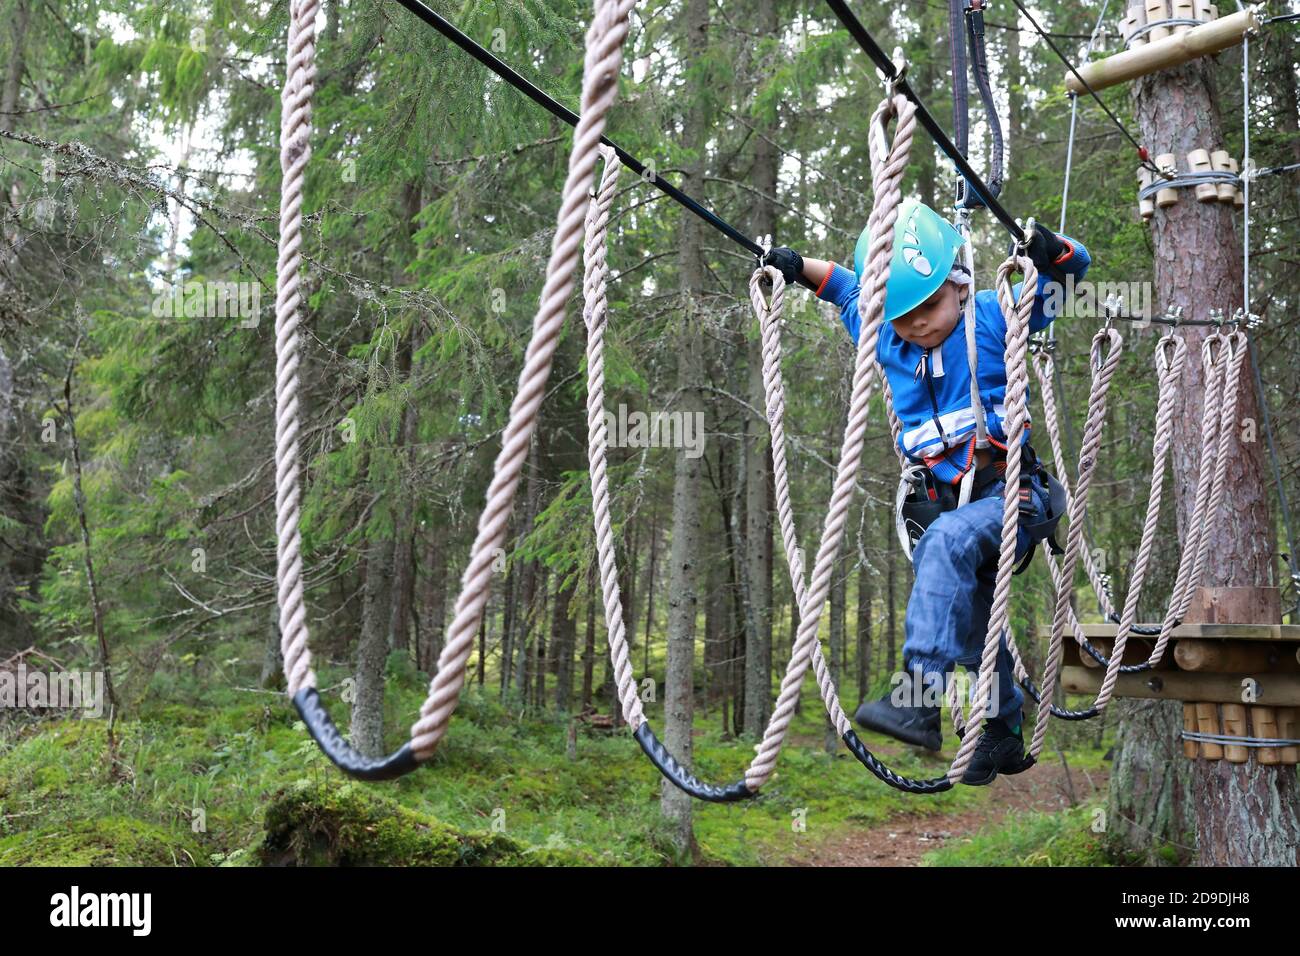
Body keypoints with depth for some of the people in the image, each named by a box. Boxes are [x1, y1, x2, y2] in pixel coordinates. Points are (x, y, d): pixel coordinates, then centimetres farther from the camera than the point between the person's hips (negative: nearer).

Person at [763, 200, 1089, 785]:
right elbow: (846, 287, 26)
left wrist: (1049, 250, -20)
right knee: (972, 624, 16)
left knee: (947, 540, -36)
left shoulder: (993, 317, -5)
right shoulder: (884, 340, 7)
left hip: (1012, 493, -6)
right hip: (951, 500, 6)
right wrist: (798, 266, 13)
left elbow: (1074, 265, 1)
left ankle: (921, 692, -40)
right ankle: (1004, 736, 39)